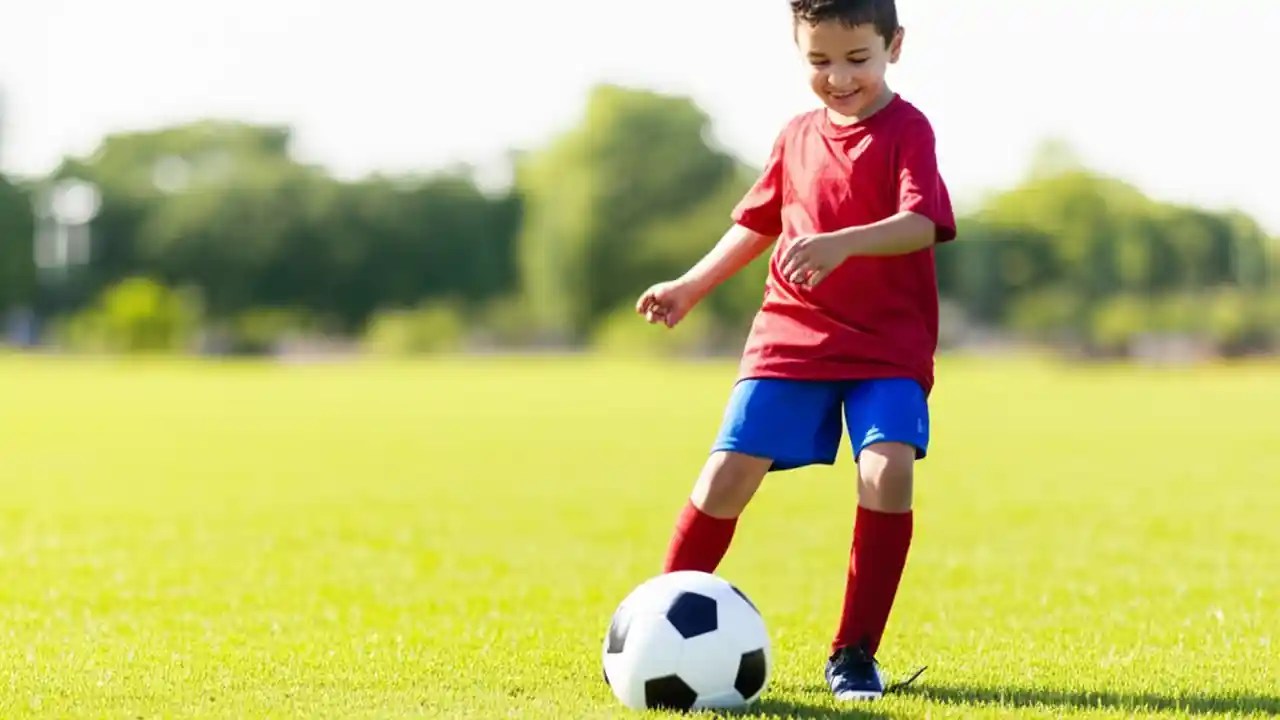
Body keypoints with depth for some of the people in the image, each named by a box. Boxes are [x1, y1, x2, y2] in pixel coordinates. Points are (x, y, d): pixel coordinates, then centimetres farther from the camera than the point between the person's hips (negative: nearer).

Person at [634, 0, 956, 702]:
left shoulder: (906, 130, -8)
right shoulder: (798, 137, 8)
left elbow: (921, 222, -25)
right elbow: (757, 223, 23)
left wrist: (843, 242, -42)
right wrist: (691, 285, 18)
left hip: (888, 347, -3)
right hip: (790, 336, 4)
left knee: (887, 472, -23)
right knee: (727, 473, -6)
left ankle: (855, 652, -9)